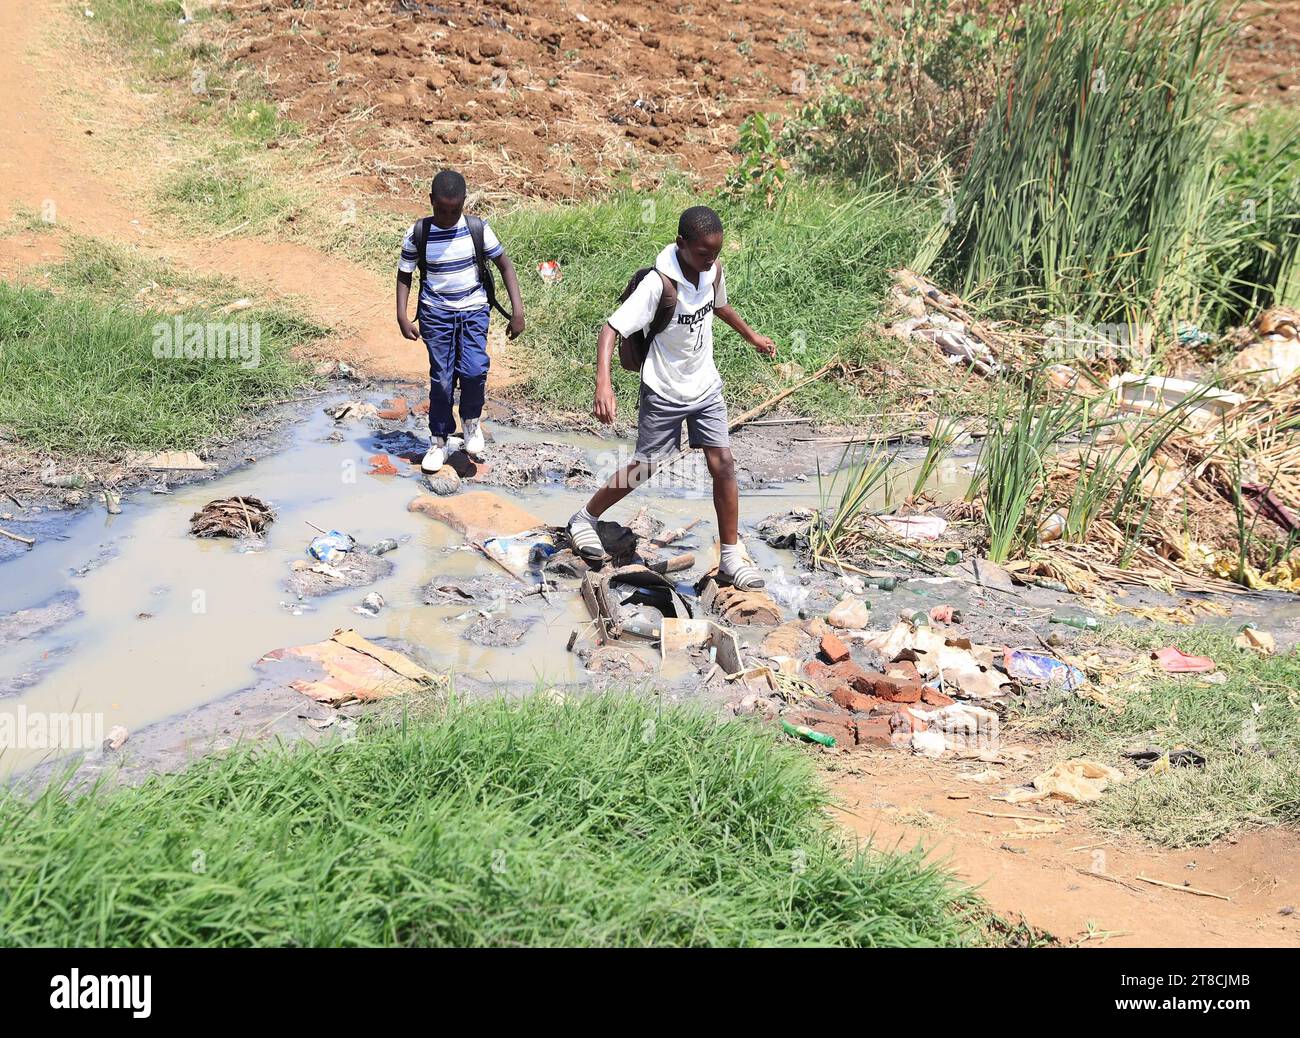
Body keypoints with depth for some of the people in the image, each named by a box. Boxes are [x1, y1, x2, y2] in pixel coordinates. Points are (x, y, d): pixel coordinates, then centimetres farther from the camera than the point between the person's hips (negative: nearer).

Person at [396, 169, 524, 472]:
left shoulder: (478, 229, -8)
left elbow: (505, 265, 0)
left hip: (473, 311, 0)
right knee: (441, 379, -1)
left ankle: (471, 421, 11)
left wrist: (517, 309, -7)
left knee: (473, 370, -18)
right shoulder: (417, 234, -8)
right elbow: (404, 276, 3)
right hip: (436, 314, 0)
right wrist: (402, 316, -7)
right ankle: (439, 441, 17)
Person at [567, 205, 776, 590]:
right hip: (664, 393, -5)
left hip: (706, 386, 5)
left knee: (723, 465, -1)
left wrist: (751, 336, 31)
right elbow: (612, 327, -32)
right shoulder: (658, 283, -27)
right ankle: (585, 518, 30)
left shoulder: (713, 271, -6)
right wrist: (603, 382, -46)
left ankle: (731, 556, 8)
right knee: (644, 467, 7)